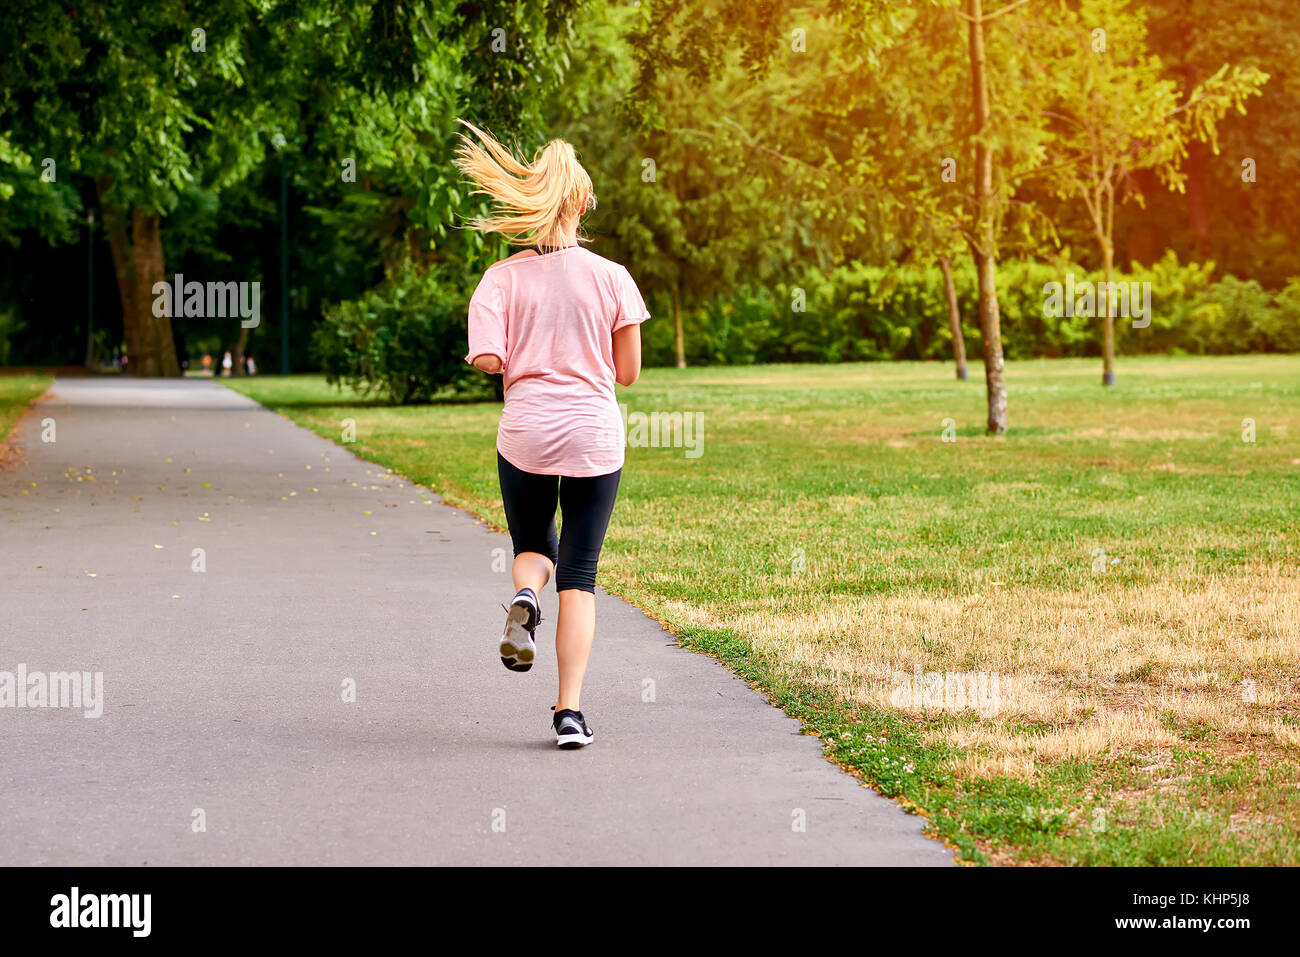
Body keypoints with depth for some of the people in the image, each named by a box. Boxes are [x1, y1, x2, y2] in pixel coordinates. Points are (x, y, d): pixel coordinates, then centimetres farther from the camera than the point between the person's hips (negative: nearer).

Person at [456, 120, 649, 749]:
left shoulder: (502, 279, -3)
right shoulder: (612, 278, -2)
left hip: (525, 436, 1)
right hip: (596, 437, 0)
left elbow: (487, 360, -13)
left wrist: (520, 358, 9)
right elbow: (628, 372, 2)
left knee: (533, 548, 24)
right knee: (579, 575, 6)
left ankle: (524, 597, -12)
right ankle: (570, 710, -3)